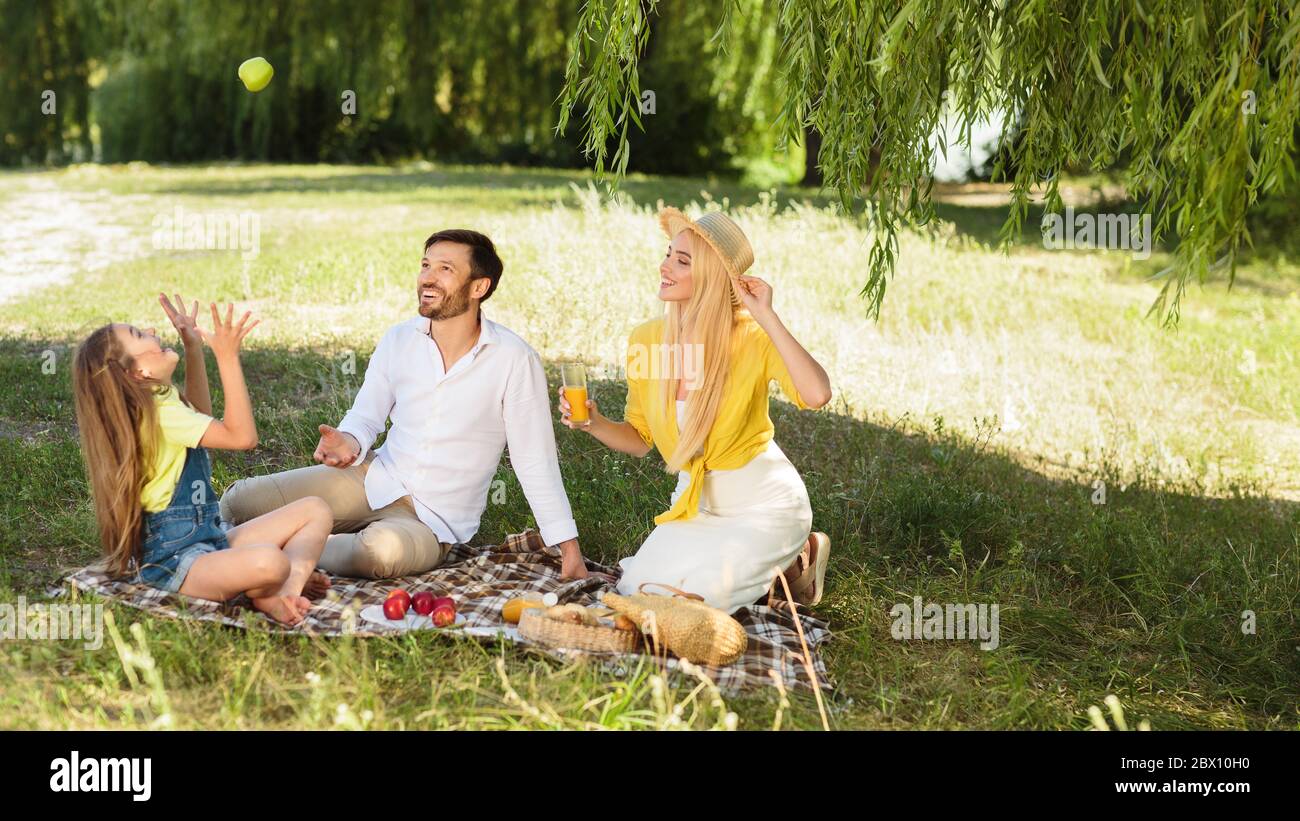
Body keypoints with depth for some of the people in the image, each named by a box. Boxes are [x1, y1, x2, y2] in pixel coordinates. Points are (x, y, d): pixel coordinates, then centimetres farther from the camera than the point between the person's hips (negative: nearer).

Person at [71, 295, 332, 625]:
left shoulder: (161, 402, 12)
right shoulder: (160, 414, -19)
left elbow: (200, 414, 35)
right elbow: (242, 436, -22)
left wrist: (194, 348, 28)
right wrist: (228, 357, -21)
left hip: (209, 540, 11)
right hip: (176, 562, -11)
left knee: (316, 510, 10)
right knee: (267, 562, -41)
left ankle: (288, 586, -17)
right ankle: (264, 594, -5)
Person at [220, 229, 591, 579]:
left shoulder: (514, 359, -14)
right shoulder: (398, 339, -1)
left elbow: (536, 462, -11)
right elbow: (365, 417, 5)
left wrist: (570, 549, -14)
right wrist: (349, 442, -20)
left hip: (435, 522, -2)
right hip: (374, 479, 3)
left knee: (384, 549, -37)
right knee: (239, 503, -16)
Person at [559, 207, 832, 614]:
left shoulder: (752, 337, -19)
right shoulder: (646, 339, -6)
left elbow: (817, 395, -39)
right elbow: (639, 439, 6)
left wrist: (767, 318, -33)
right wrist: (594, 423, -15)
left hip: (764, 501, -5)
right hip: (696, 501, 5)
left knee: (696, 595, -22)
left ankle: (791, 565, 9)